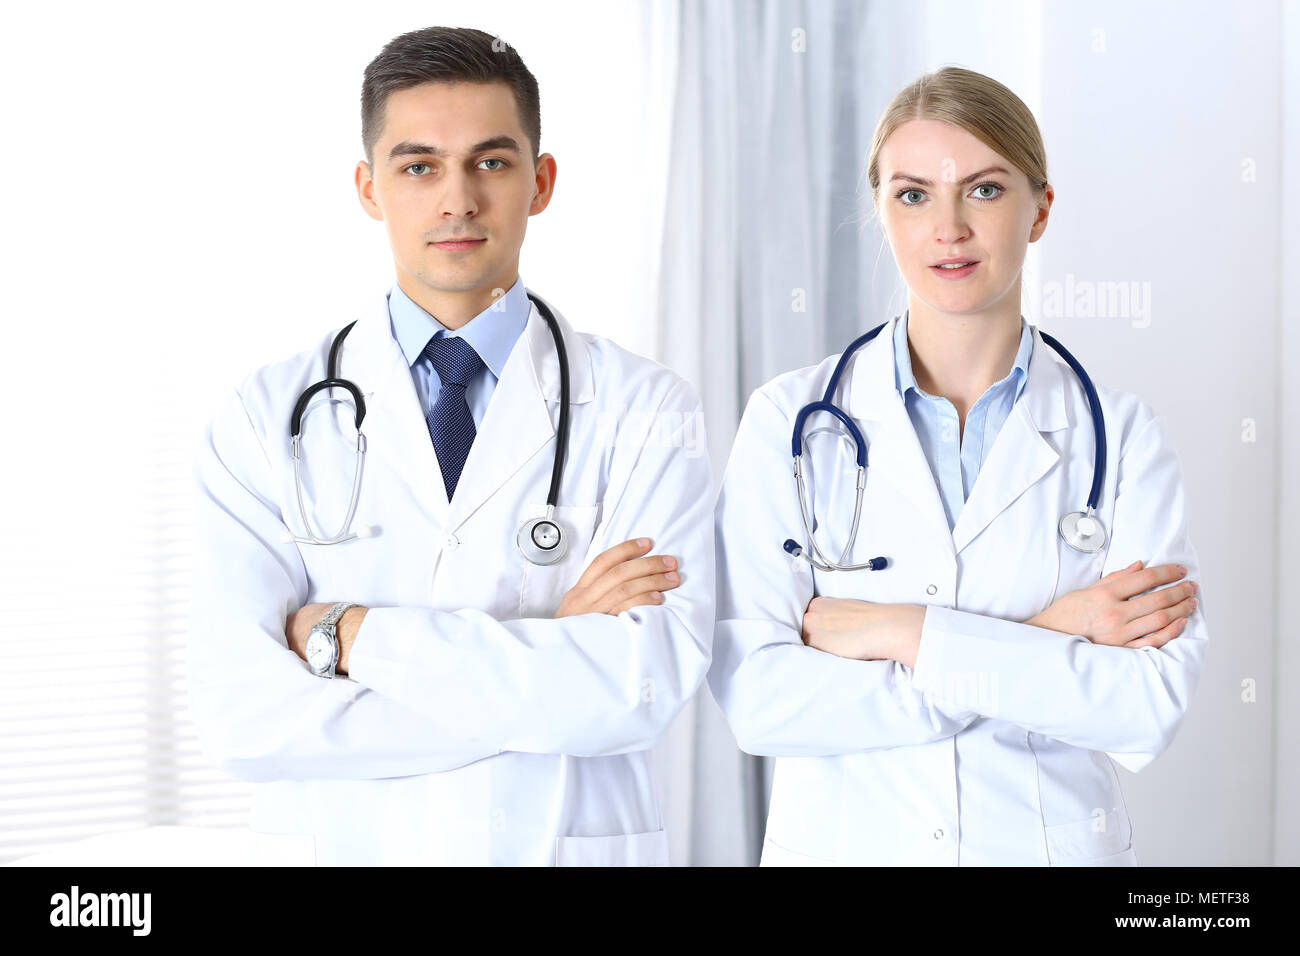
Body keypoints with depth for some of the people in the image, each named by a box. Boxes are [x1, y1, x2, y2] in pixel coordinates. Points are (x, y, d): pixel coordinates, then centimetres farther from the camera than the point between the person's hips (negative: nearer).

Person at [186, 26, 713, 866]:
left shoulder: (642, 409, -7)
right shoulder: (269, 418, -5)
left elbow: (649, 686, -20)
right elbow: (242, 711, -16)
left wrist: (354, 633, -18)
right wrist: (552, 650, -19)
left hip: (575, 844, 0)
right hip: (343, 845, 1)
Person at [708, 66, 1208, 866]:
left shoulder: (1125, 436, -4)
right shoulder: (789, 421, -6)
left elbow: (1152, 708, -14)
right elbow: (754, 695, -16)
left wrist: (908, 635, -19)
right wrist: (1046, 649, -18)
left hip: (1051, 839, 1)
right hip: (843, 838, 0)